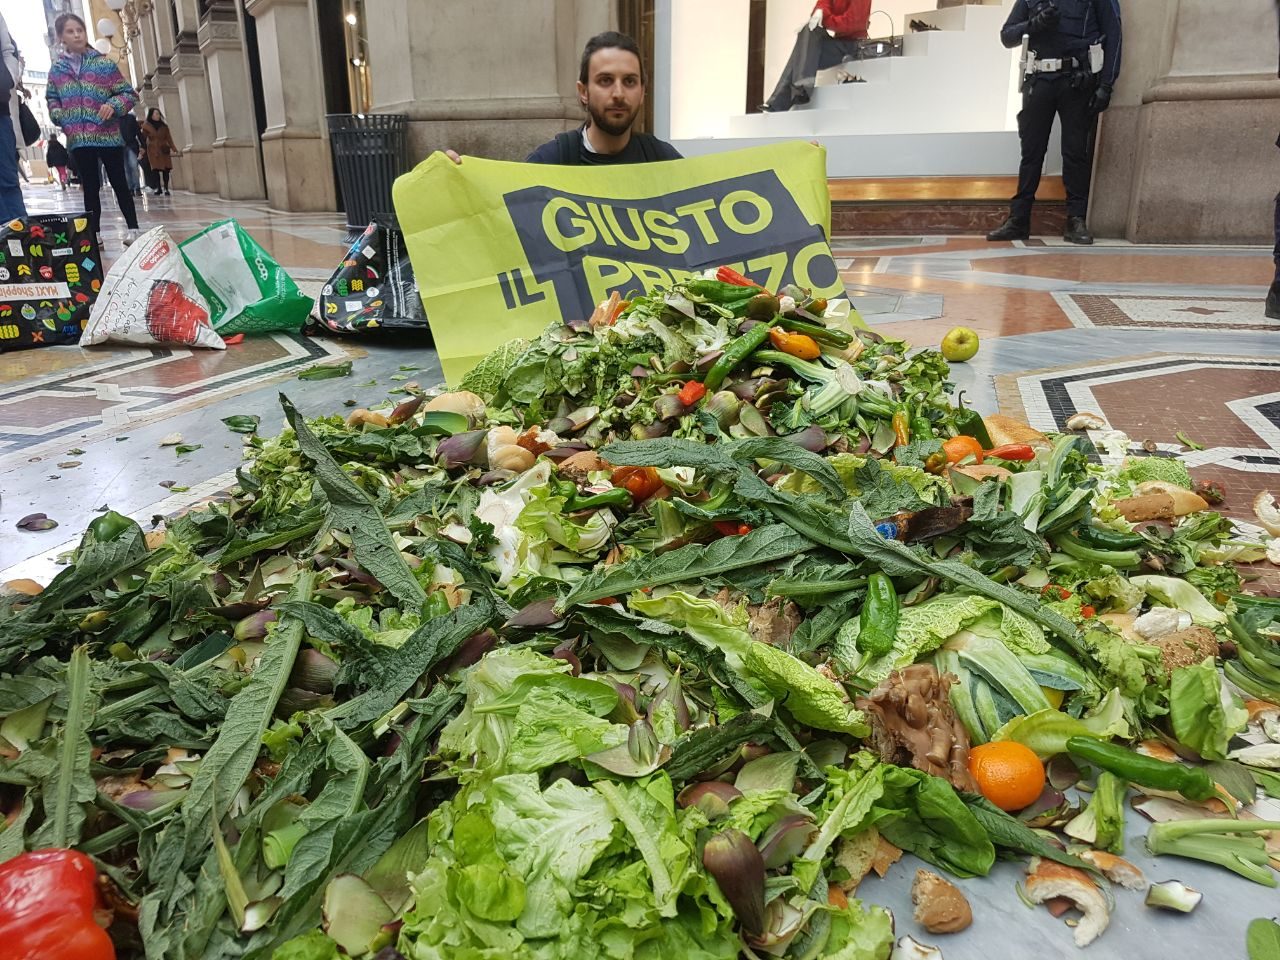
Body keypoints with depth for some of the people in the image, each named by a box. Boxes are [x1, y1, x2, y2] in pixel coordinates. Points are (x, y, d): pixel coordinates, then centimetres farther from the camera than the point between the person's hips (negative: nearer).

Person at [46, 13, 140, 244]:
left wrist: (114, 105, -17)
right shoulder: (56, 70, 9)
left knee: (119, 184, 3)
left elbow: (128, 94, 1)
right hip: (78, 139, 3)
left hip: (108, 136, -3)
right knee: (90, 188, 7)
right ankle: (94, 234, 10)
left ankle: (133, 229, 9)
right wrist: (58, 116, -1)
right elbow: (52, 99, 18)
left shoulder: (104, 64, 0)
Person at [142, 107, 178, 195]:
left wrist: (175, 150, -2)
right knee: (155, 169, -10)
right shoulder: (146, 126, 3)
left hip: (164, 150, 2)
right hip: (153, 151, -2)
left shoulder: (164, 126, 9)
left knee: (166, 169, -6)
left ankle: (166, 189, -3)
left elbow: (169, 139, 7)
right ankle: (158, 188, -7)